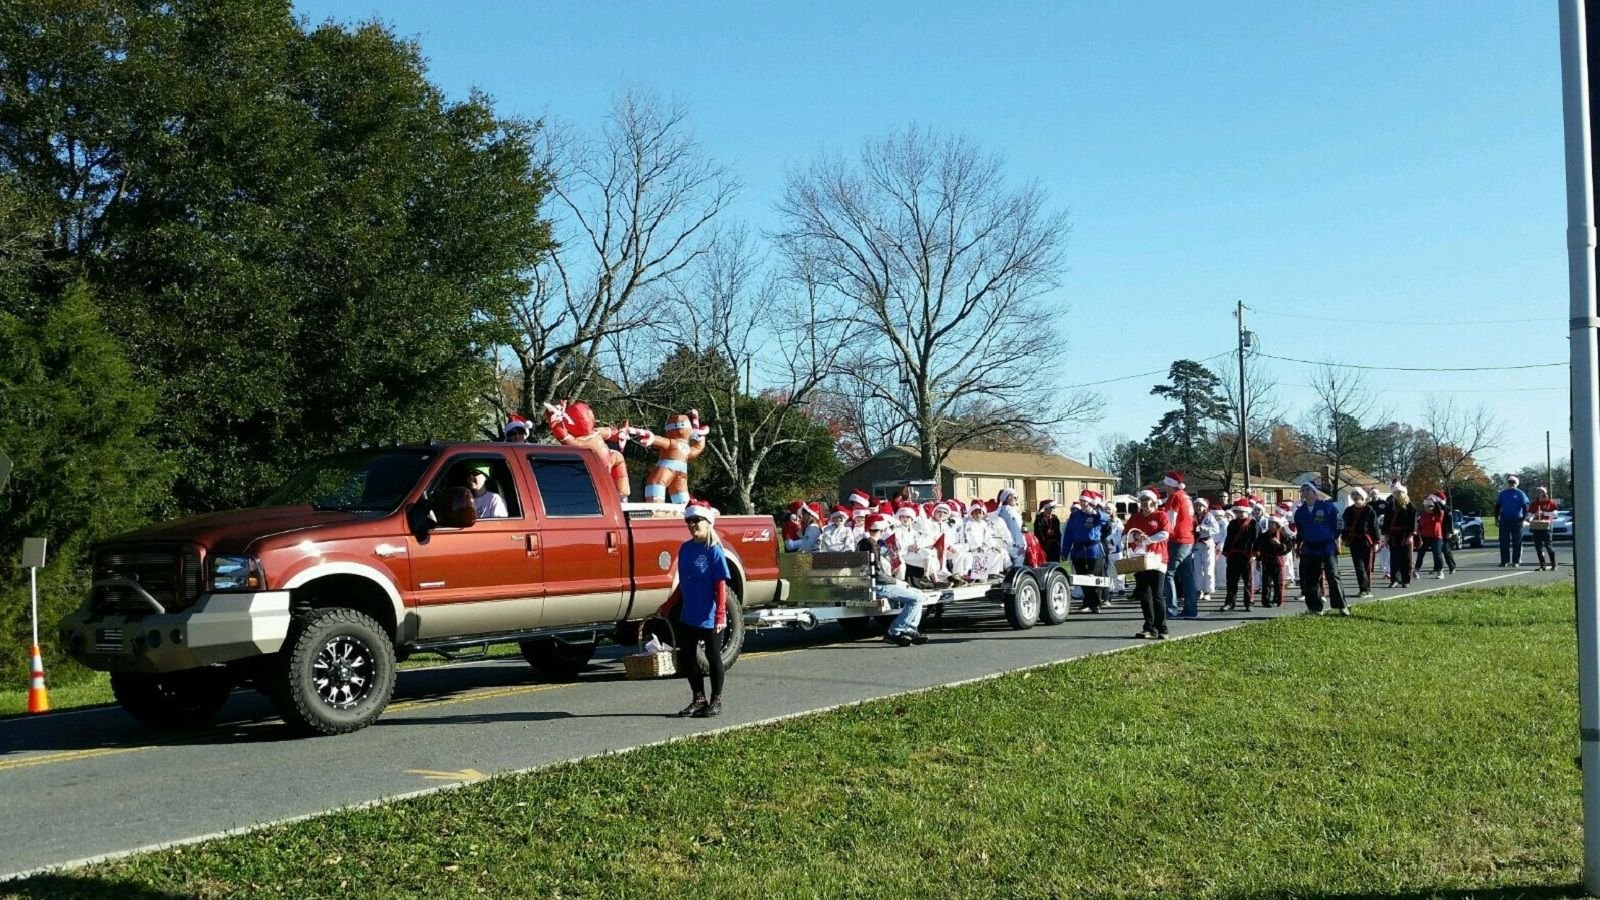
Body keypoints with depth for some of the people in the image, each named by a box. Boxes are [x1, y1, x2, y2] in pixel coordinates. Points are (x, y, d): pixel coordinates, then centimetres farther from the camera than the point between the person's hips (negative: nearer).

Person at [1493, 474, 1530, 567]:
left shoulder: (1520, 494, 3)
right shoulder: (1503, 493, 13)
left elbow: (1525, 507, -1)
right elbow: (1497, 506, 15)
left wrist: (1524, 518, -11)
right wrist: (1496, 518, 7)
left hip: (1517, 520, -3)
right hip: (1504, 520, 3)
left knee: (1517, 542, 1)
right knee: (1504, 542, 1)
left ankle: (1516, 561, 5)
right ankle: (1504, 561, 4)